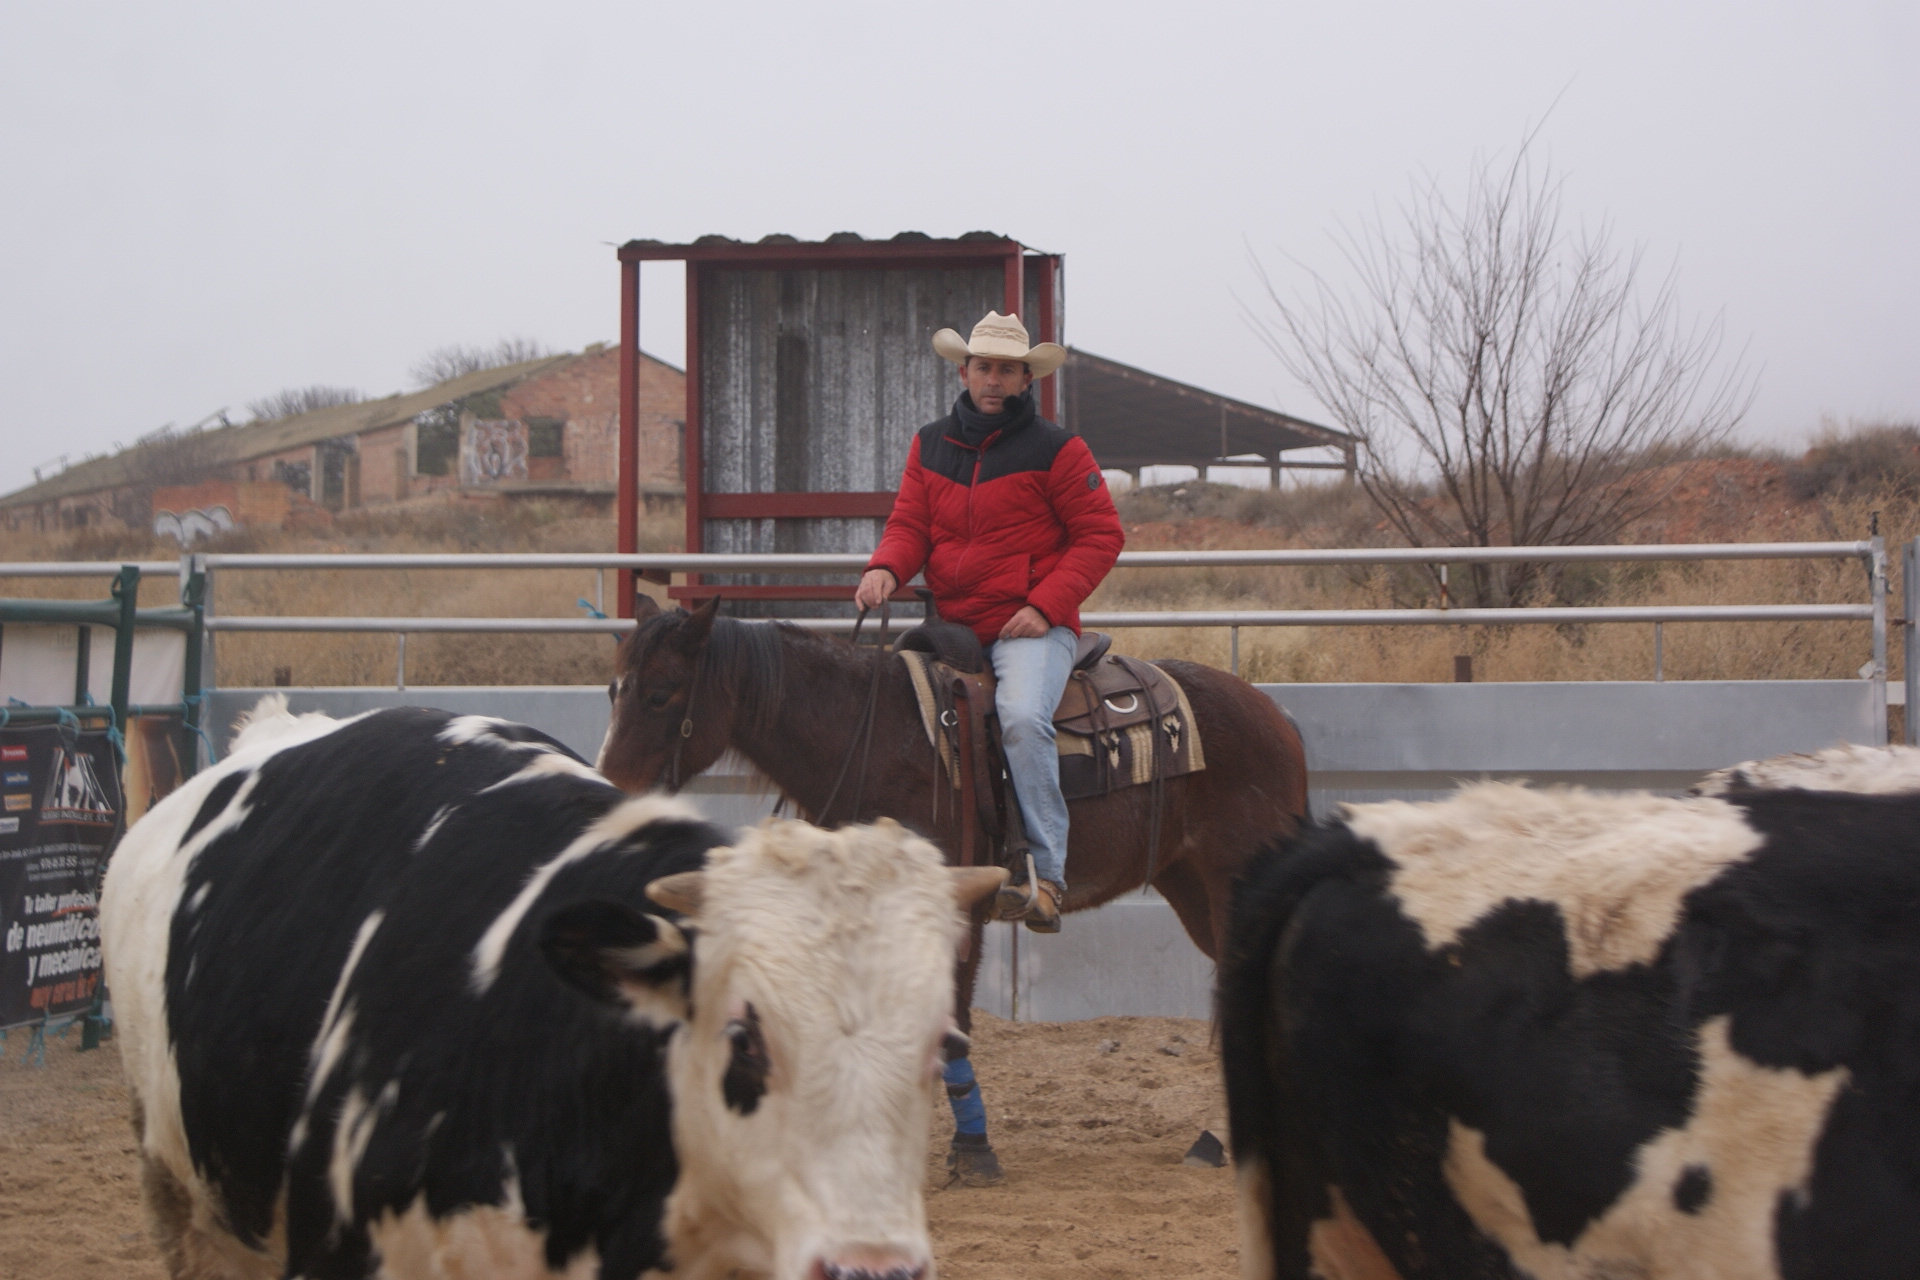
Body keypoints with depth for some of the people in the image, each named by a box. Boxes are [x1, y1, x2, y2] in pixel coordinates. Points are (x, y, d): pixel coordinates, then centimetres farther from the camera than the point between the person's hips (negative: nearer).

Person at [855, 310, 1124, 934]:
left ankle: (1046, 874, -29)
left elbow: (1101, 536, -3)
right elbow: (910, 523, 11)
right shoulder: (929, 445, 13)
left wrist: (1044, 606, -14)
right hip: (952, 625, 6)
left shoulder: (1057, 449, -1)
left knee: (1021, 716, -32)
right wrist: (885, 568, -14)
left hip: (1032, 625, -6)